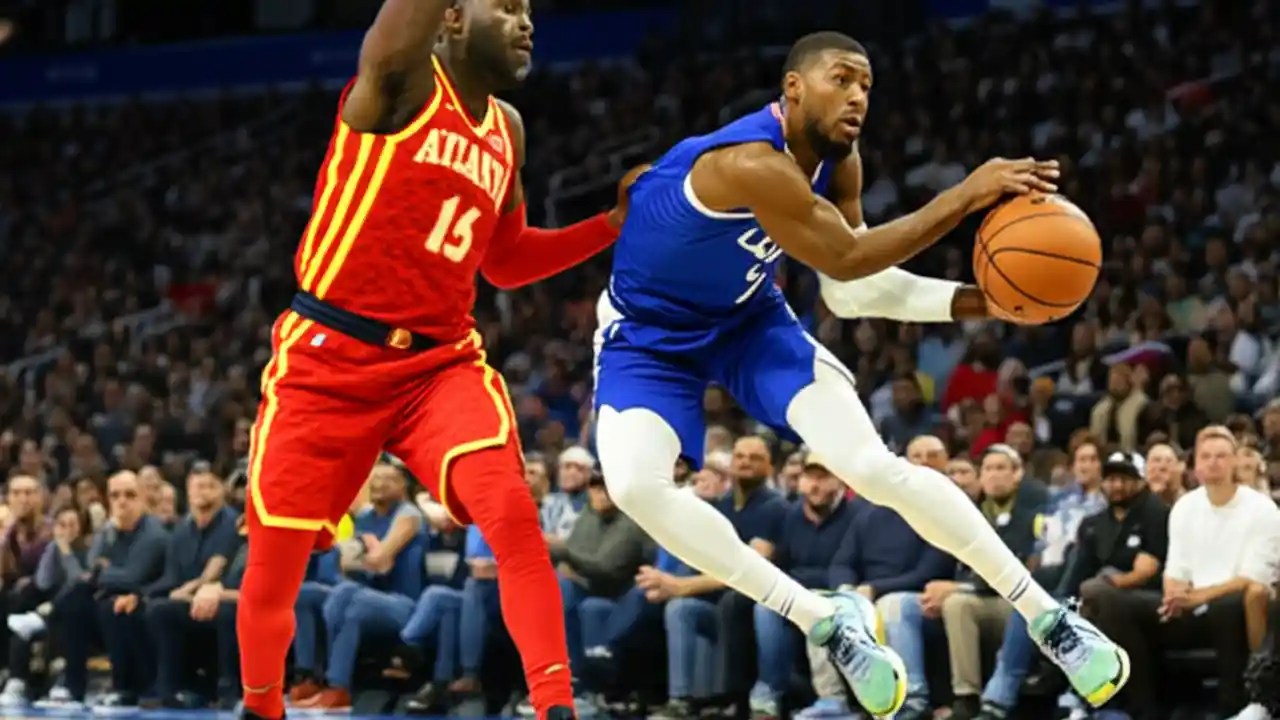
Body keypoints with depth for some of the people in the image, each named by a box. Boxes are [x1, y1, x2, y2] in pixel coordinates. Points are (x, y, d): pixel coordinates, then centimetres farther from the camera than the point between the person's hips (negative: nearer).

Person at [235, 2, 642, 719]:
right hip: (327, 360, -4)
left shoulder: (506, 130, 13)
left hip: (440, 361, 4)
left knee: (512, 513, -24)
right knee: (271, 573, 3)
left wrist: (617, 225, 15)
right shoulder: (401, 77, -6)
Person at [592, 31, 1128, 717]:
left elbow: (850, 291, -4)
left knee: (876, 467, -11)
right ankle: (827, 621, -20)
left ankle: (1046, 614, -3)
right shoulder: (750, 162, -36)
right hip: (649, 336, -5)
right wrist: (967, 195, -32)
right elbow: (847, 261, -31)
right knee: (635, 485, -32)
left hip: (750, 319, 5)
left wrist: (979, 302, -16)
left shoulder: (837, 161, -9)